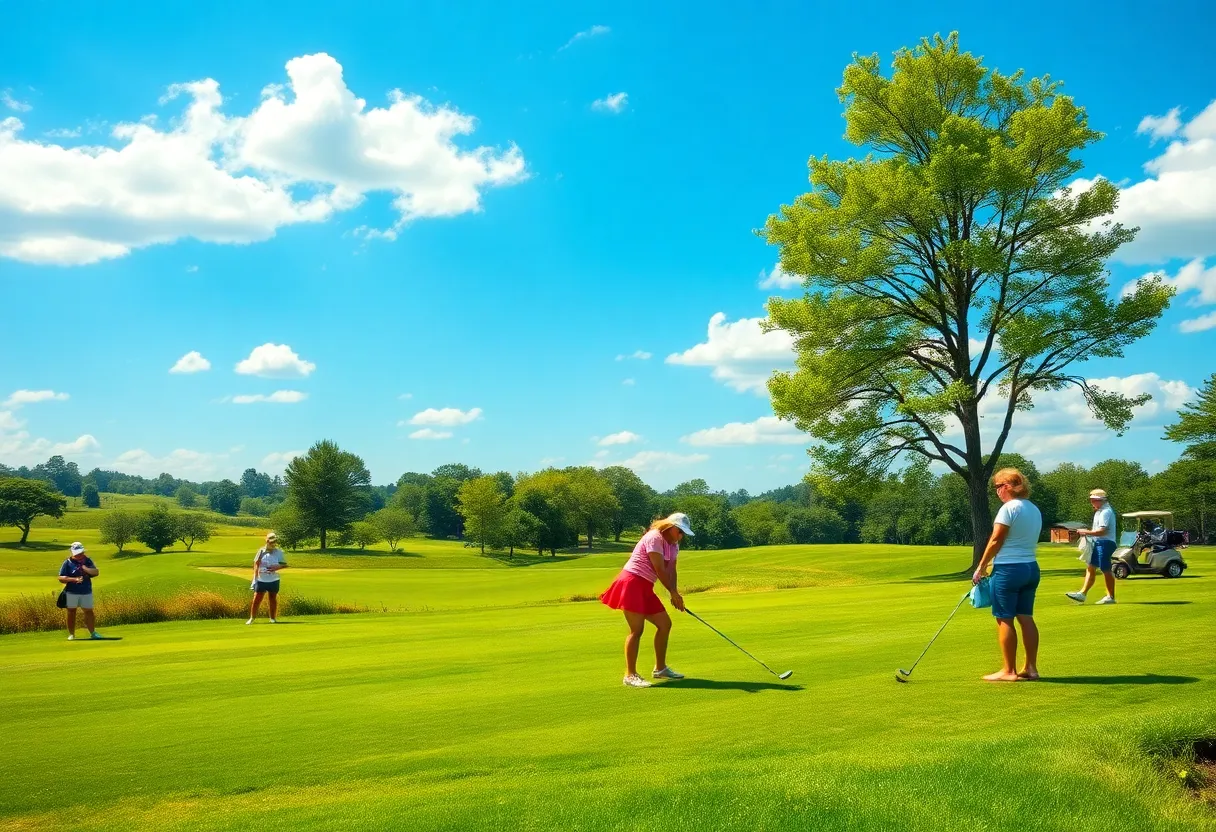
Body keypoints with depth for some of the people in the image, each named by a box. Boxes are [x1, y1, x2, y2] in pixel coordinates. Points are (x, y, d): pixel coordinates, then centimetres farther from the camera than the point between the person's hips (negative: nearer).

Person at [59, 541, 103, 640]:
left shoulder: (88, 561, 4)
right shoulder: (68, 563, -5)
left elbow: (96, 572, -5)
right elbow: (61, 578, -8)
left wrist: (86, 569, -20)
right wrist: (74, 579, -20)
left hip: (86, 592, 2)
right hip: (72, 592, -2)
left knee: (89, 612, 5)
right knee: (71, 612, 4)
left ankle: (93, 632, 13)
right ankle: (71, 634, 13)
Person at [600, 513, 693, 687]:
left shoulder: (673, 545, 13)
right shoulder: (654, 538, -16)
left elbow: (671, 570, 6)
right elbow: (659, 569, -18)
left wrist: (674, 593, -9)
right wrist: (674, 592, -12)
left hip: (645, 588, 10)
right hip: (632, 583, -10)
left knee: (665, 624, 11)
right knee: (637, 629, -13)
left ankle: (660, 668, 22)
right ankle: (630, 675, -10)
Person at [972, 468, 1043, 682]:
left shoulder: (1009, 508, -13)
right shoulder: (1035, 510, 13)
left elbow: (996, 541, -13)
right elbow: (1028, 541, 15)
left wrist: (981, 567, -6)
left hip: (1009, 569, -8)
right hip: (1031, 568, 8)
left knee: (1004, 619, -2)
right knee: (1026, 617, 10)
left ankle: (1009, 671, 1)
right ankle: (1031, 668, 12)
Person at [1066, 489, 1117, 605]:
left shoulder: (1106, 512, -16)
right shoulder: (1100, 511, 16)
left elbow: (1102, 531, -23)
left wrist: (1086, 532, -15)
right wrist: (1087, 532, 7)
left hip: (1105, 543, -10)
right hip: (1098, 543, 10)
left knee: (1106, 569, -3)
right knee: (1090, 568, 8)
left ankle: (1111, 597, 5)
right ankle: (1082, 594, 9)